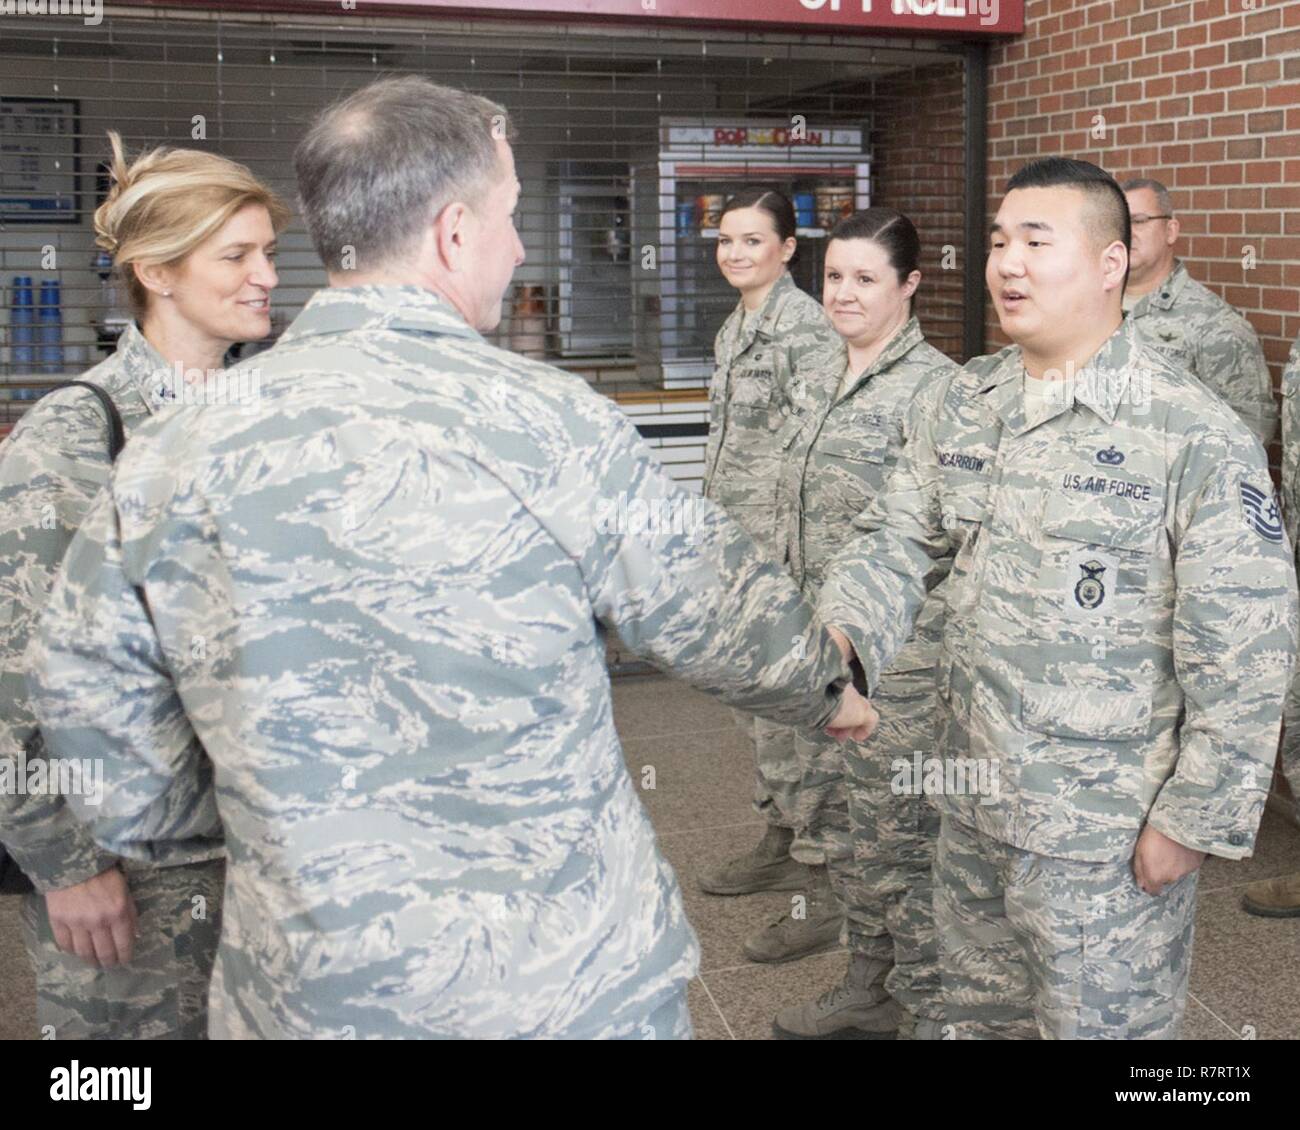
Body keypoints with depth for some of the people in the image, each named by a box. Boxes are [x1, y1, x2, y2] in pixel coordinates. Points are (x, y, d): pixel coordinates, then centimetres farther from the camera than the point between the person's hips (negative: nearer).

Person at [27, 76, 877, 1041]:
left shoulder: (170, 454, -6)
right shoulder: (551, 424, -16)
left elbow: (87, 700, 3)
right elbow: (726, 612, -3)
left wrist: (161, 833, 23)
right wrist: (828, 692, 18)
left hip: (300, 990, 3)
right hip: (571, 981, -2)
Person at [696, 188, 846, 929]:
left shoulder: (808, 328, -14)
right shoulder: (735, 328, 15)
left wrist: (776, 559, -22)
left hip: (782, 545, -10)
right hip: (736, 543, 10)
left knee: (783, 707, -7)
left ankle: (826, 881, 3)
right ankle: (782, 845, 30)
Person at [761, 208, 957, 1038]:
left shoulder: (933, 386, -13)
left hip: (900, 657, -8)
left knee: (900, 836, 1)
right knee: (837, 826, 17)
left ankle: (930, 1008, 19)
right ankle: (871, 985, 35)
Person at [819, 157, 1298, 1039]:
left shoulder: (1196, 436, -17)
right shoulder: (957, 406, 3)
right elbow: (900, 540, 5)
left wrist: (1190, 820, -14)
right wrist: (839, 639, -15)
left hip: (1109, 835, -6)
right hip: (973, 803, 6)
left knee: (1101, 1023, 13)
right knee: (978, 1013, 24)